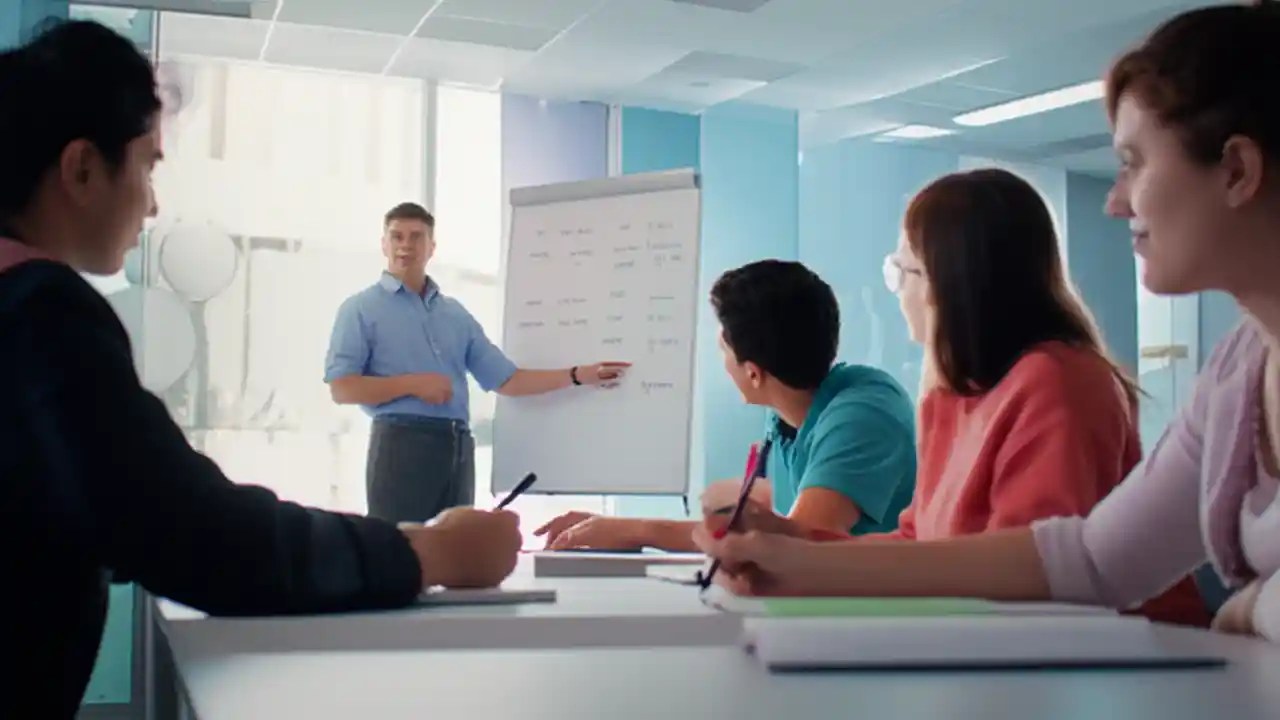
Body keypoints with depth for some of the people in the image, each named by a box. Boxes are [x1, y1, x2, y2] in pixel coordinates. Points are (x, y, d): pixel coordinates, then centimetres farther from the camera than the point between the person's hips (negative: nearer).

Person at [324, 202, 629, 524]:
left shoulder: (455, 313, 19)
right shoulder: (361, 309, 4)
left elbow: (505, 379, 15)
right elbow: (341, 388, -5)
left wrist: (578, 375, 6)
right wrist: (413, 384, -13)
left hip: (457, 446, 5)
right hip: (401, 442, -5)